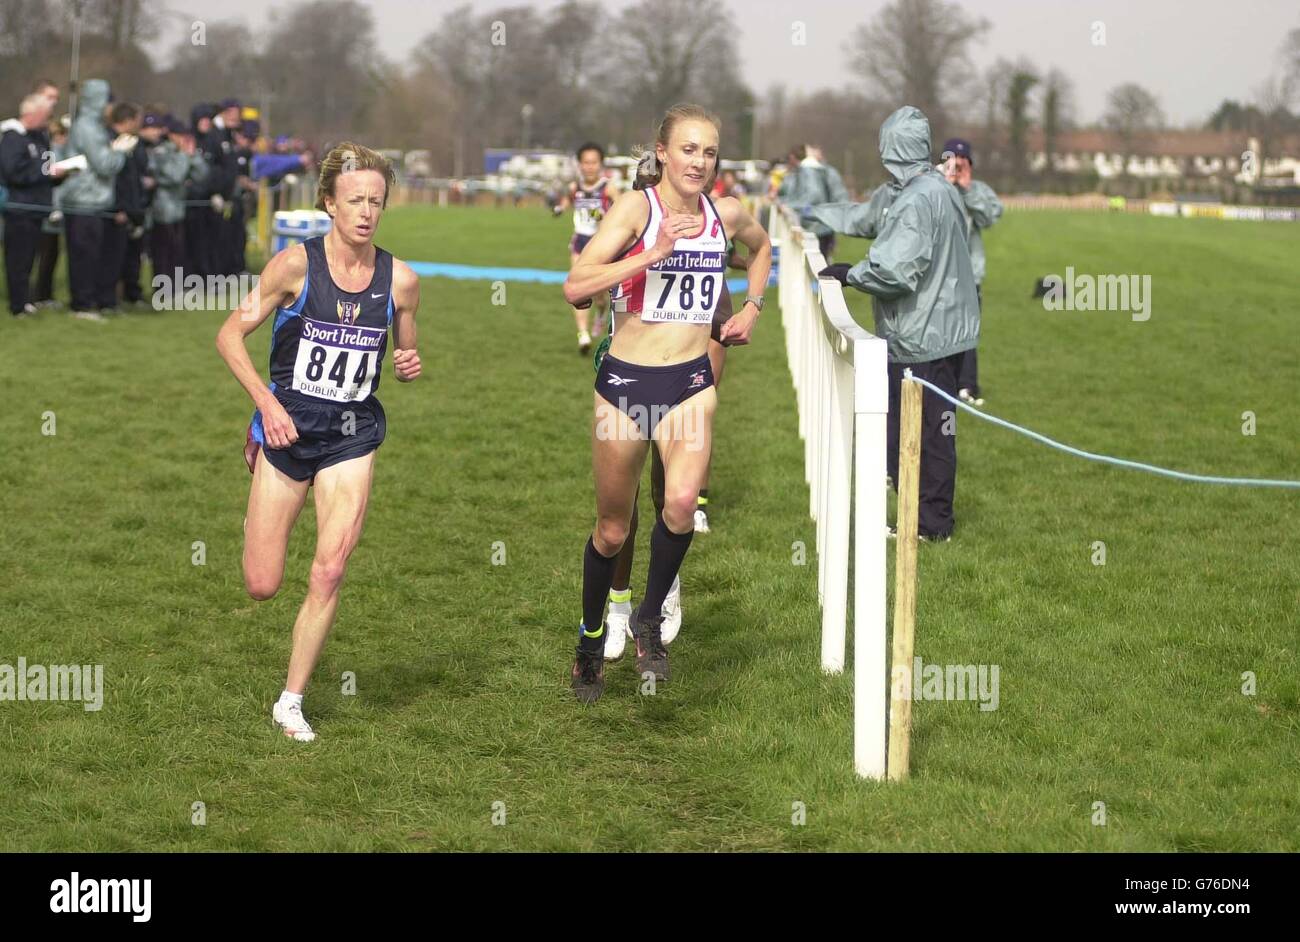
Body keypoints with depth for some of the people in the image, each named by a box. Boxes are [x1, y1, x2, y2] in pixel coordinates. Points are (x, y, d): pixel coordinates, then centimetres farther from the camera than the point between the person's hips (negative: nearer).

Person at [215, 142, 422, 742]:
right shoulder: (296, 265, -12)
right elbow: (230, 335, -6)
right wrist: (267, 402, -17)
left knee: (329, 573, -11)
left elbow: (404, 355, 13)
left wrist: (408, 366, -10)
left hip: (352, 435, 2)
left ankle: (291, 702, 5)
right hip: (288, 427, -1)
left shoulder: (400, 280, -3)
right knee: (262, 586, 2)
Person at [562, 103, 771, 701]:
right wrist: (652, 254, -28)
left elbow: (761, 246, 30)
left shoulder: (725, 215, 4)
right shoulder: (637, 208, -10)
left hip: (691, 382, 2)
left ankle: (650, 619, -1)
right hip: (625, 381, -2)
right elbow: (575, 287, -23)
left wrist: (752, 305, 17)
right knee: (612, 530, 9)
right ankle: (591, 641, 33)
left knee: (682, 501, -24)